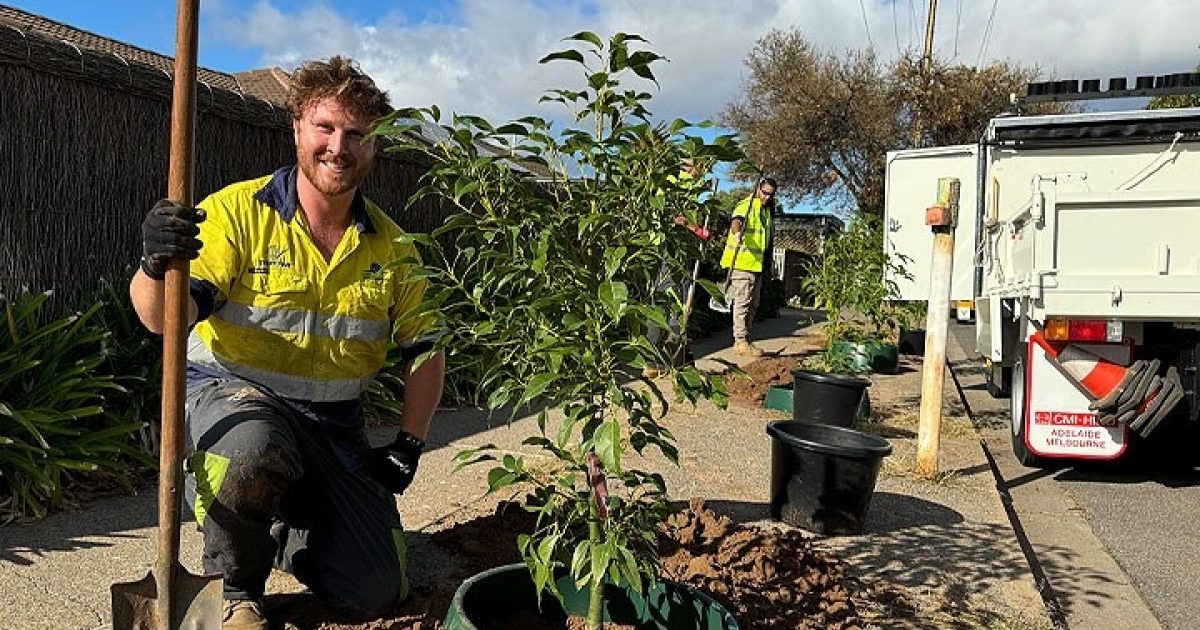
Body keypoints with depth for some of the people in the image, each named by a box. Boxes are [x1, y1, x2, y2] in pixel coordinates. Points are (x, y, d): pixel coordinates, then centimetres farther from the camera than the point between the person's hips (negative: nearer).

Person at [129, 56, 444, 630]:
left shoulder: (390, 246, 3)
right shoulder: (238, 211, -10)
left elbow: (425, 346, 10)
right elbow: (166, 319, -19)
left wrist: (408, 445, 3)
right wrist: (156, 266, -42)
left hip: (334, 425, 4)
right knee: (252, 450, -41)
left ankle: (280, 530, 29)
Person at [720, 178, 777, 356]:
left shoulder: (767, 210, 19)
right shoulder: (746, 205, -8)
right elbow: (736, 221, -28)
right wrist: (737, 232, -51)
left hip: (757, 264, 9)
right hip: (742, 262, -9)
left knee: (752, 304, 12)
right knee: (742, 303, -10)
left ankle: (744, 340, 19)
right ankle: (740, 341, -9)